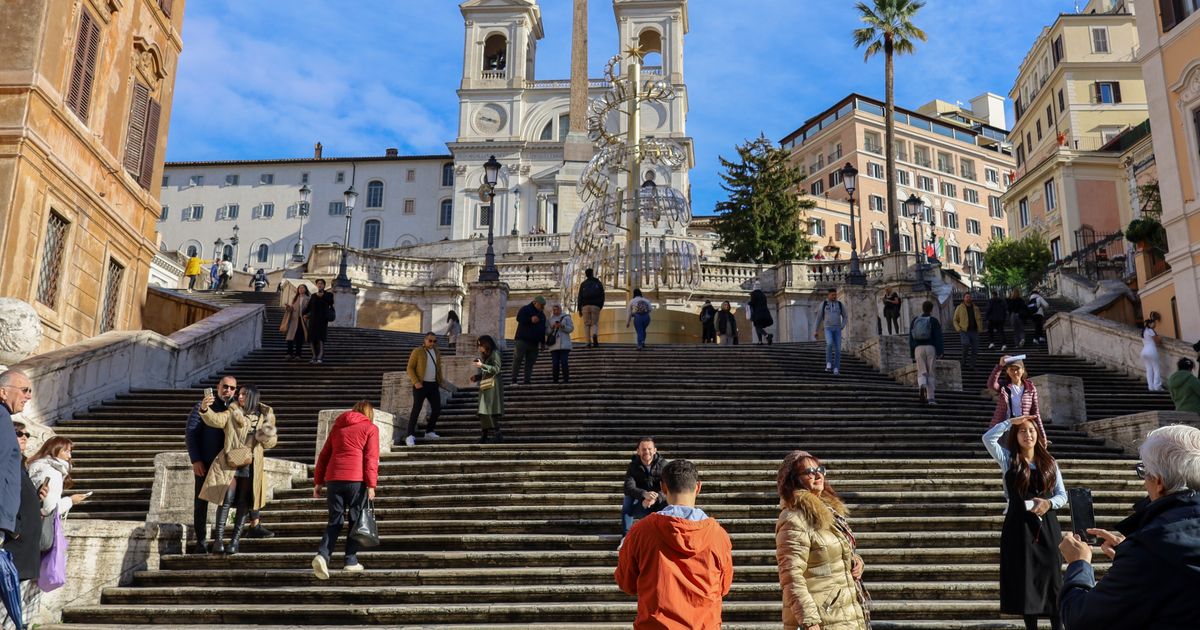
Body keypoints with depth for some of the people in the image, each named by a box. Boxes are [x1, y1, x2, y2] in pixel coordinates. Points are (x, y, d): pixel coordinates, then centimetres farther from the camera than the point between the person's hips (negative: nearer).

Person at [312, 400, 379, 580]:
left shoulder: (338, 426, 20)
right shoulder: (370, 428, 6)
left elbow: (324, 455, 19)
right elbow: (371, 457, -5)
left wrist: (318, 482, 21)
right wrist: (371, 484, -8)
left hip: (333, 478, 4)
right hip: (357, 479, -4)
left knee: (335, 520, 8)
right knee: (356, 520, 8)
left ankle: (322, 555, -10)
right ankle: (351, 561, 6)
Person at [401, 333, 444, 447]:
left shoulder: (437, 353, 14)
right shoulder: (417, 351, -3)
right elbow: (410, 368, -6)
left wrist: (441, 381, 15)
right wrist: (416, 382, -16)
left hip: (433, 385, 6)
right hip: (421, 385, -6)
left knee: (437, 409, 6)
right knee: (416, 409, -9)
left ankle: (429, 432, 22)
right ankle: (410, 436, -8)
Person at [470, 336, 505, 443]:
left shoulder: (495, 353, -7)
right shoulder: (484, 355, 15)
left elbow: (497, 369, -15)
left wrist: (482, 365, -16)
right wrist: (476, 377, 5)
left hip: (493, 385, -8)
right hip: (484, 385, 8)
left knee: (491, 410, -13)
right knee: (483, 411, 6)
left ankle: (498, 433, -11)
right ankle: (485, 434, 9)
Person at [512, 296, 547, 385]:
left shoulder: (542, 314, 21)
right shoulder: (525, 309, 2)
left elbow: (543, 329, 23)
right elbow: (519, 318, -13)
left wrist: (543, 342, 17)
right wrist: (530, 319, -22)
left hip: (534, 342, 6)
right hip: (522, 340, -6)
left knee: (530, 362, 0)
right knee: (518, 359, -10)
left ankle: (527, 381, 1)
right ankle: (514, 380, -10)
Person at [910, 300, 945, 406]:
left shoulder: (915, 320, 11)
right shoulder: (934, 321, 1)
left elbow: (911, 338, 11)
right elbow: (939, 337, -7)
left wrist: (912, 353, 15)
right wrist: (940, 351, -6)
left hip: (918, 348, 2)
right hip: (931, 348, -2)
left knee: (921, 372, 3)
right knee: (931, 373, 4)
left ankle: (922, 386, -29)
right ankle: (931, 397, 1)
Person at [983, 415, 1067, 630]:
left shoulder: (1049, 462, 9)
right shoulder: (1008, 459, 4)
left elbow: (1063, 495, 9)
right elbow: (988, 438, -11)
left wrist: (1048, 503, -12)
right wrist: (1011, 421, -7)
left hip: (1046, 527, 1)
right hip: (1019, 527, -1)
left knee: (1051, 577, -1)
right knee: (1025, 580, 2)